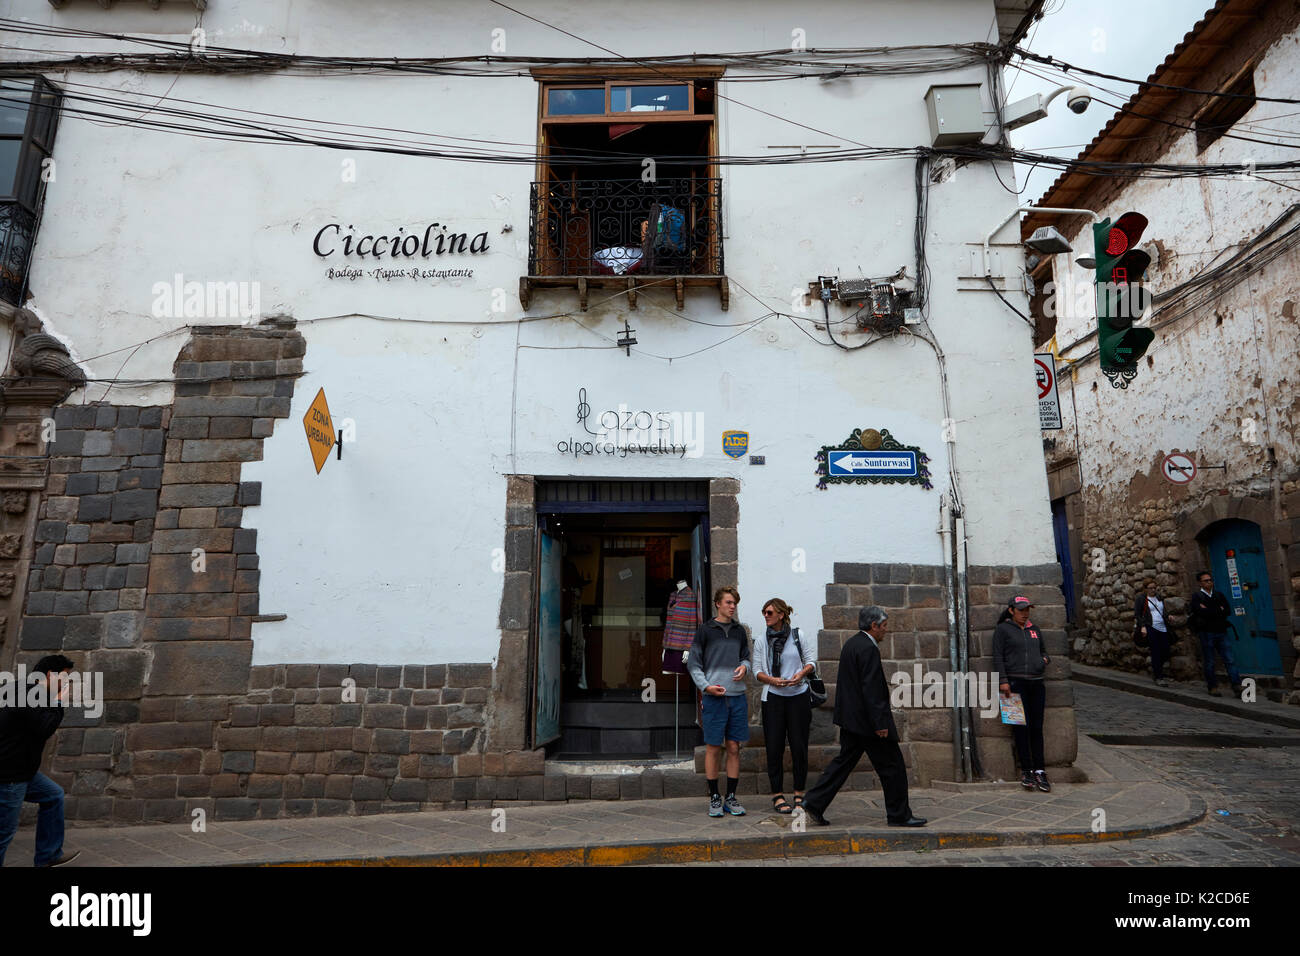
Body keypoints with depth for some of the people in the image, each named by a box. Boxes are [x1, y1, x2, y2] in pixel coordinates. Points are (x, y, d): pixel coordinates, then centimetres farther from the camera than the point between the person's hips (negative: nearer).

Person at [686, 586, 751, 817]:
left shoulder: (739, 631, 11)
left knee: (734, 748, 7)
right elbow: (693, 663, -1)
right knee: (713, 748, 1)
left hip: (737, 696, 4)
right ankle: (714, 798, 13)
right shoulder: (705, 630, -1)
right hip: (714, 697, -4)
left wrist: (744, 666, -2)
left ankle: (731, 798, 18)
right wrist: (706, 686, -13)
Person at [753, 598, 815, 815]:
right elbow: (757, 671, 4)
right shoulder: (761, 641, 5)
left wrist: (801, 673, -11)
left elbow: (811, 661, 8)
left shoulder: (798, 635, 4)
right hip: (773, 698, 0)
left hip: (799, 696, 0)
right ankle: (777, 795, 10)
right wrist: (771, 680, -14)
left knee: (799, 745, 3)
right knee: (774, 746, 0)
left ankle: (799, 793, 17)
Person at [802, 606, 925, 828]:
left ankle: (813, 803, 8)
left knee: (844, 761, 12)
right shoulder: (868, 649, -18)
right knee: (892, 765, 5)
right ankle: (899, 815, 16)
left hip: (850, 718, 10)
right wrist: (879, 723, -20)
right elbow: (871, 689, -23)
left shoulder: (851, 643, 12)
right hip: (867, 719, -10)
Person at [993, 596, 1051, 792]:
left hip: (1037, 682, 5)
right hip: (1016, 682, -5)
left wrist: (1045, 659, 5)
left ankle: (1040, 771, 8)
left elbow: (1043, 650, 28)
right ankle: (1026, 771, 2)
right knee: (1021, 727, -5)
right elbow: (998, 657, -4)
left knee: (1037, 728, 3)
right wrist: (1003, 681, -12)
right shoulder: (1002, 629, 1)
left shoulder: (1034, 629, 17)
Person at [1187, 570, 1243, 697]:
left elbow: (1228, 611, 2)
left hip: (1221, 631, 3)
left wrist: (1210, 611, -8)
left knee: (1230, 660, -3)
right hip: (1206, 633, -3)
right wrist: (1219, 611, -6)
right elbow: (1202, 612, -15)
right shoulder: (1196, 597, 2)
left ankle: (1237, 687, -5)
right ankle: (1213, 687, 10)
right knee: (1209, 663, 2)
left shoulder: (1219, 595, 14)